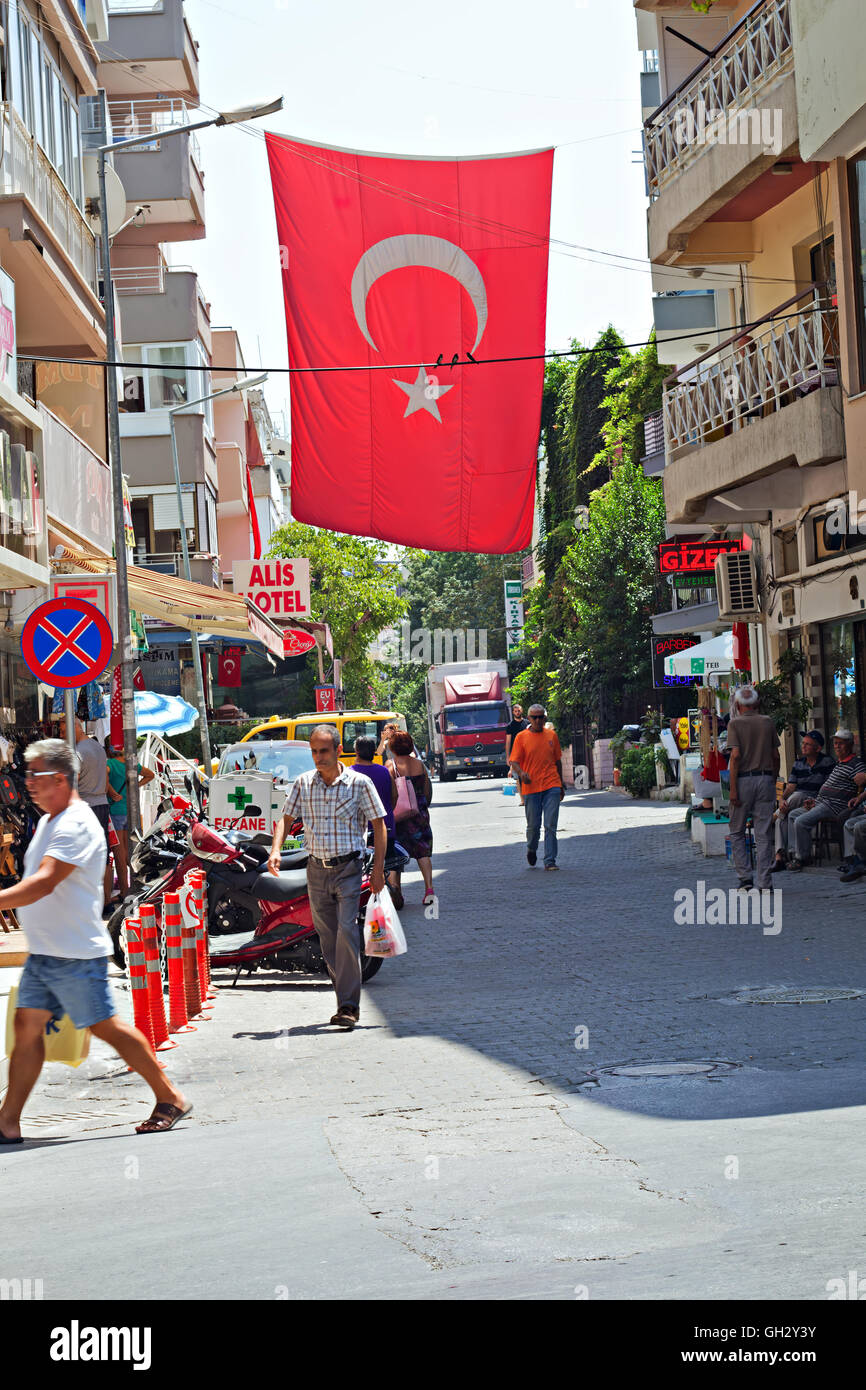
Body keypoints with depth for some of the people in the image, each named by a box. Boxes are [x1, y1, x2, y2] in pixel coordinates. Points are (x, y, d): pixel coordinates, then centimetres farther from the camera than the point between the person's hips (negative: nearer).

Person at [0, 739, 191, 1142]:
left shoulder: (75, 825, -18)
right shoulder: (49, 821, 15)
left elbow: (43, 884, -30)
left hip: (75, 954, -9)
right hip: (43, 953, 9)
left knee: (106, 1027, -2)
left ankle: (170, 1099, 10)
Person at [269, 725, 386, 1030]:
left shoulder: (359, 783, -4)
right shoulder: (303, 784, 5)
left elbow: (378, 824, 0)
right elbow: (286, 818, 9)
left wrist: (378, 868, -5)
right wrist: (275, 850, -10)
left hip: (349, 869, -4)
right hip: (317, 870, 4)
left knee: (347, 931, -16)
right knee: (327, 938, 7)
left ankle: (348, 1006, -15)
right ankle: (348, 1002, 18)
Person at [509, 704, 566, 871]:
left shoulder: (551, 735, 9)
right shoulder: (521, 737, 1)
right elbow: (514, 762, -4)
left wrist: (561, 784, 20)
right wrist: (521, 773, -25)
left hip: (552, 786, 1)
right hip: (531, 787, -1)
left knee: (550, 825, -5)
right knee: (533, 825, 5)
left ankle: (550, 861, -3)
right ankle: (531, 850, 34)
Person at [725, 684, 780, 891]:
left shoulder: (735, 723, -3)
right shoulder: (768, 722, 8)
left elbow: (735, 755, -13)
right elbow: (776, 755, 8)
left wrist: (733, 788, -13)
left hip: (743, 779, -3)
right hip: (766, 779, 3)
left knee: (737, 832, 10)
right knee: (763, 833, 3)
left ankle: (745, 876, 3)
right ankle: (765, 882, 1)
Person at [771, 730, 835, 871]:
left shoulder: (828, 762, 0)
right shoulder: (799, 764, 16)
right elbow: (790, 786, 8)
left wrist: (816, 801, -21)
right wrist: (782, 800, -13)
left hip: (816, 802, -4)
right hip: (795, 804, 4)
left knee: (797, 796, -37)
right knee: (782, 819, -29)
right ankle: (779, 857, -38)